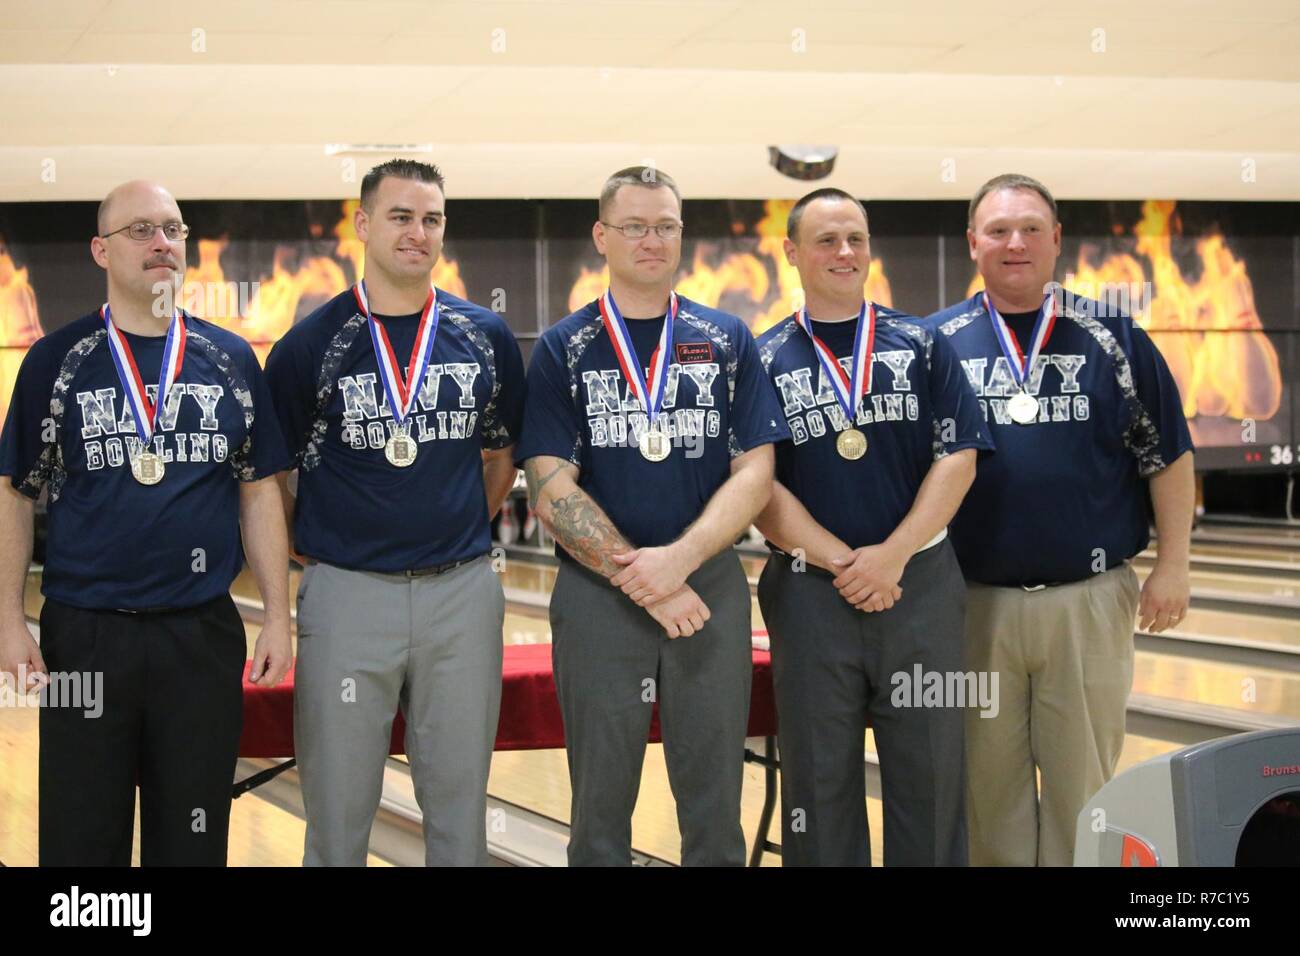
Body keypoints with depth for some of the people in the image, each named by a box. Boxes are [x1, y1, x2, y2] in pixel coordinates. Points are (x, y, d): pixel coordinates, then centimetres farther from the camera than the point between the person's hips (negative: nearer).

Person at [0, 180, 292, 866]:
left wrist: (278, 617, 3)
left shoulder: (231, 361, 5)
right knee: (82, 838, 6)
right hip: (84, 635, -1)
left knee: (193, 836, 10)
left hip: (203, 632, 1)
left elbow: (259, 493, 8)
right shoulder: (58, 361, 1)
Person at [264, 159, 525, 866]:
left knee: (459, 807, 11)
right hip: (346, 592, -2)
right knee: (338, 814, 6)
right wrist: (312, 554, -1)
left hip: (462, 591, 2)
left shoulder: (487, 338, 5)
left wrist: (461, 530, 9)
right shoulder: (311, 344, -2)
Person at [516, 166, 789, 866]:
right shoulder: (563, 349, 2)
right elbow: (551, 490, -5)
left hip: (711, 591, 1)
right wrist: (642, 582, -13)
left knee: (714, 806, 8)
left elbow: (754, 472, 0)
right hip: (596, 596, -1)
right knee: (601, 806, 8)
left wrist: (680, 559, -15)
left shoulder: (728, 342, 6)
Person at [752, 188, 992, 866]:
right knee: (820, 783, 7)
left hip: (919, 584, 1)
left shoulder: (920, 346, 7)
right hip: (810, 593, -1)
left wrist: (893, 554, -11)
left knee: (930, 777, 6)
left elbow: (957, 456, 0)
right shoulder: (767, 361, 4)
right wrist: (839, 561, -12)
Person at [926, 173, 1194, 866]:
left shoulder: (1110, 337, 2)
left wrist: (1172, 566, 0)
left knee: (1083, 781, 8)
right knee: (990, 782, 10)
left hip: (1088, 601, -1)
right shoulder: (936, 342, 4)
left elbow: (1167, 457, 4)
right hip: (974, 602, 1)